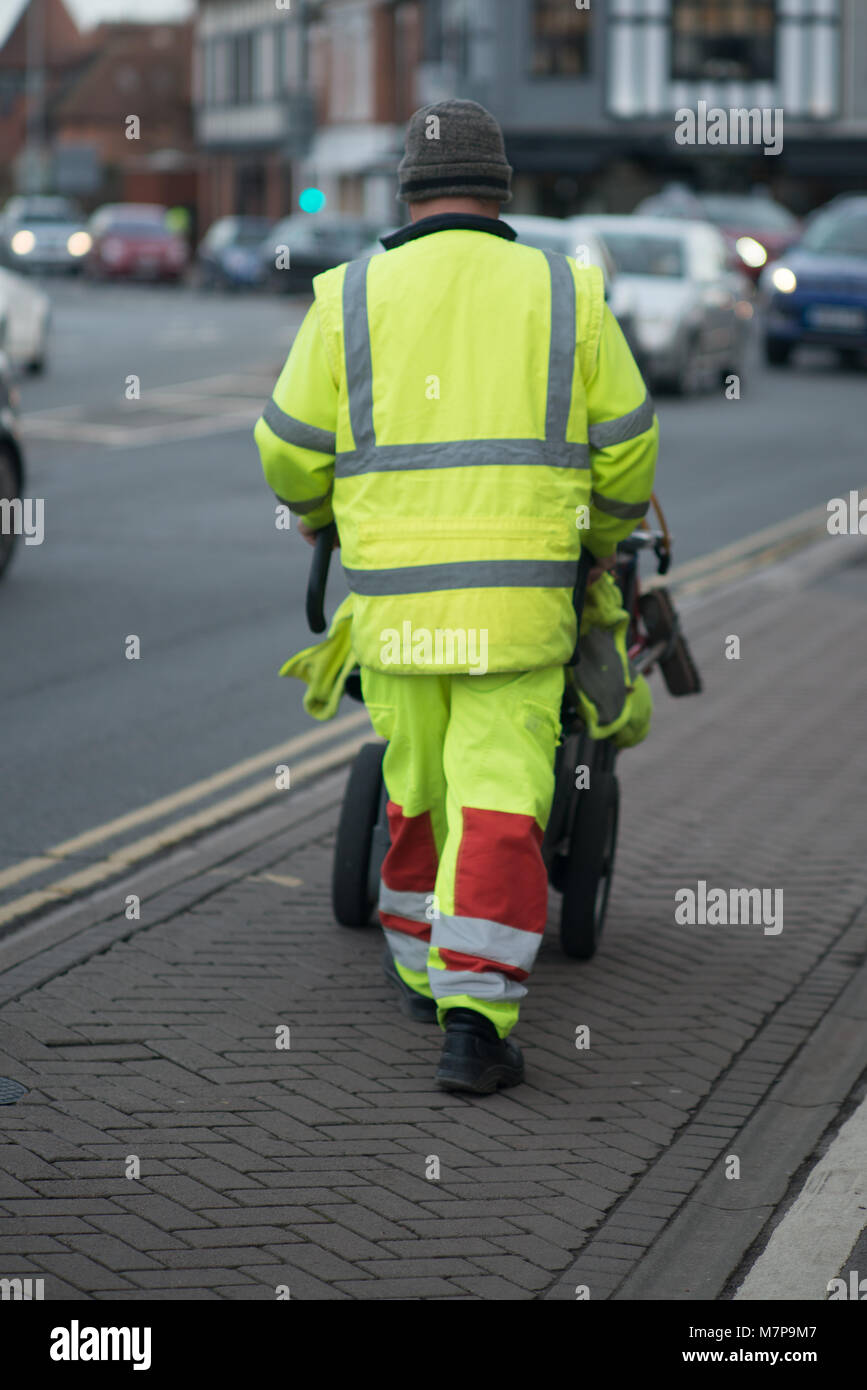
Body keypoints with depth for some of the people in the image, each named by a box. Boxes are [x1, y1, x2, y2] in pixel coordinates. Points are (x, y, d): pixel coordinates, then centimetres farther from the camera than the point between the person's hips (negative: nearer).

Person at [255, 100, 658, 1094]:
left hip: (393, 594, 2)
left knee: (416, 784, 21)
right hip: (516, 601, -2)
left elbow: (292, 450, 7)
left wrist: (318, 512, 30)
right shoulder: (563, 294, 2)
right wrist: (605, 537, 27)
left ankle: (426, 970, 36)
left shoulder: (351, 299, 2)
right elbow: (624, 446, 7)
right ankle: (473, 1018, -12)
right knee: (498, 804, -1)